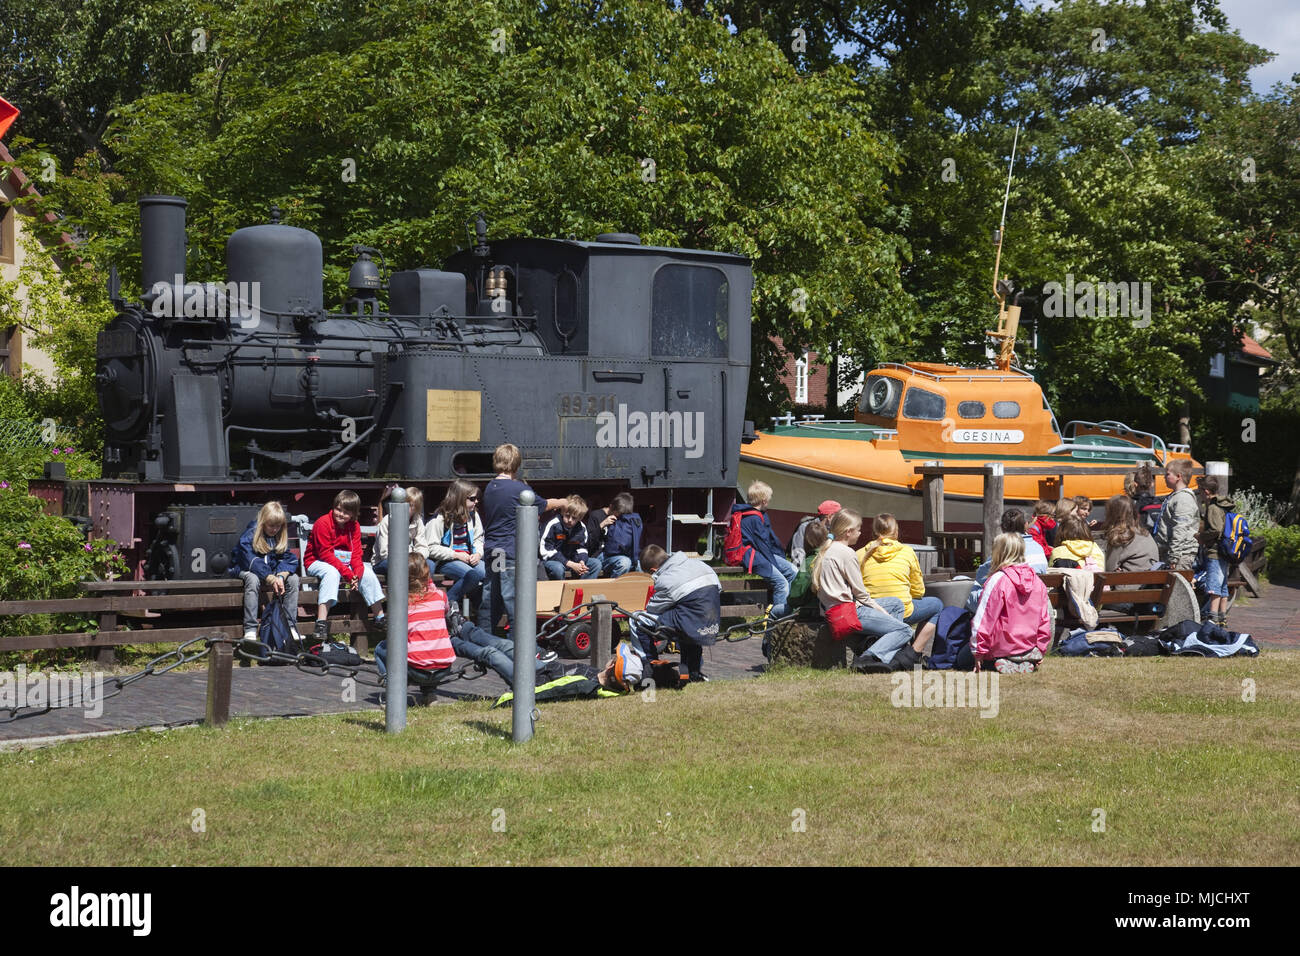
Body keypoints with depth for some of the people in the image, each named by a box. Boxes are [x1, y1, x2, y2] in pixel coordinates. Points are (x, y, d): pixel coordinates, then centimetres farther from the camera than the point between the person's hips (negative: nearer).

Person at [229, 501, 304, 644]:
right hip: (245, 569, -5)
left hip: (271, 571, 5)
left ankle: (291, 626, -17)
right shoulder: (249, 535, -18)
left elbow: (288, 558, -8)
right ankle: (250, 630, -40)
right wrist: (270, 579, -38)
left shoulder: (280, 537, 0)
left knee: (293, 578, -18)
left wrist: (281, 576, -30)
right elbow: (251, 561, -29)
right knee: (253, 579, -38)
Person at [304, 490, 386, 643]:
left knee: (367, 572, -12)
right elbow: (325, 554, -23)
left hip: (344, 564, 6)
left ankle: (380, 617, 1)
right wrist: (347, 573, -28)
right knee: (332, 573, -36)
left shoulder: (354, 526, 1)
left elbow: (356, 554, -3)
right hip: (317, 563, -6)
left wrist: (357, 573, -24)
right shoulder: (323, 523, -19)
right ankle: (321, 622, -44)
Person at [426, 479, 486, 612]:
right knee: (472, 574, -33)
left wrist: (478, 553, -5)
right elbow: (431, 548, -14)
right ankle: (448, 601, -14)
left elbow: (478, 539, 17)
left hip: (467, 558, 6)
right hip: (444, 561, -6)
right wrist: (456, 555, -19)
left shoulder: (473, 515, 8)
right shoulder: (439, 520, -12)